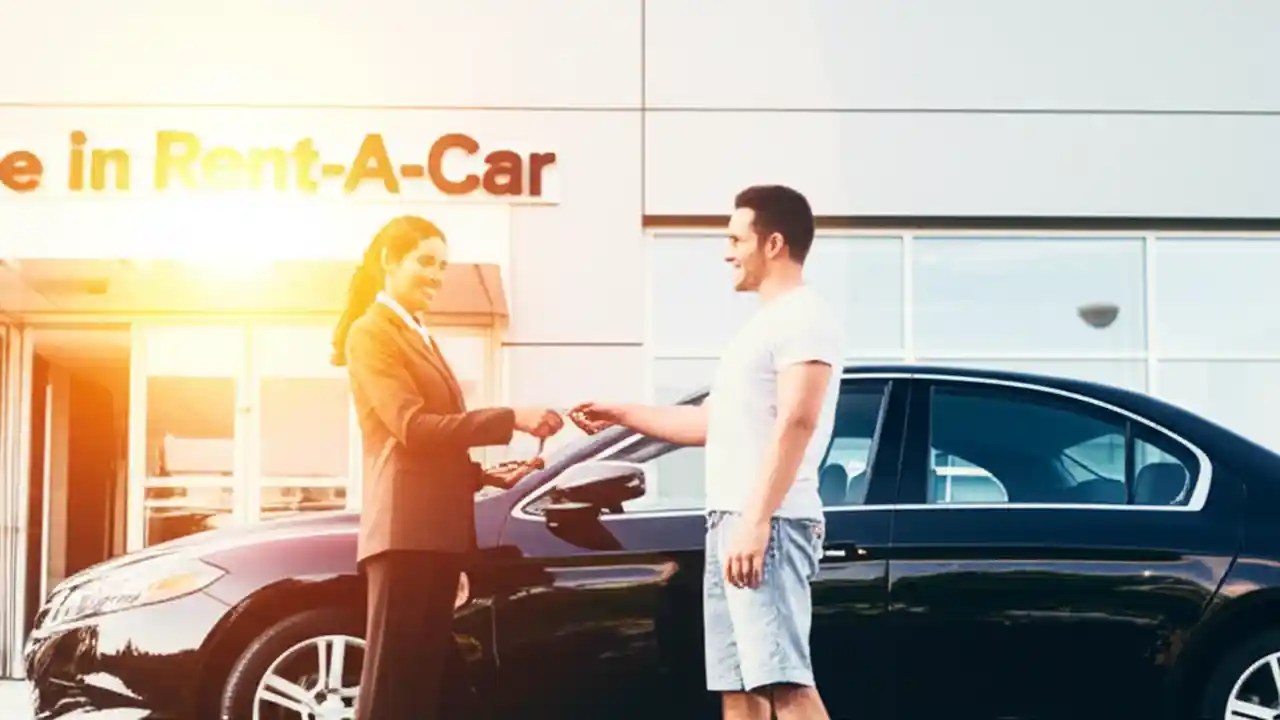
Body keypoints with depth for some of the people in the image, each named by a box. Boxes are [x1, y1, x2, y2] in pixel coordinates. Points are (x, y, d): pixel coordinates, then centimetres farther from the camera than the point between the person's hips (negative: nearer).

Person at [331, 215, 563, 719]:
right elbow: (413, 427, -16)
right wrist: (511, 419, -19)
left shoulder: (420, 338, 24)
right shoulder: (370, 333, -4)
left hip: (437, 533, 9)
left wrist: (487, 474, 10)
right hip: (406, 533, -9)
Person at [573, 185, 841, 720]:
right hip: (729, 523, 10)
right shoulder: (763, 324, 23)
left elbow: (795, 424, -20)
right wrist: (622, 414, 32)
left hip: (770, 525, -10)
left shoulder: (803, 317, -8)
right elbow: (712, 423, 29)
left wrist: (756, 522, -27)